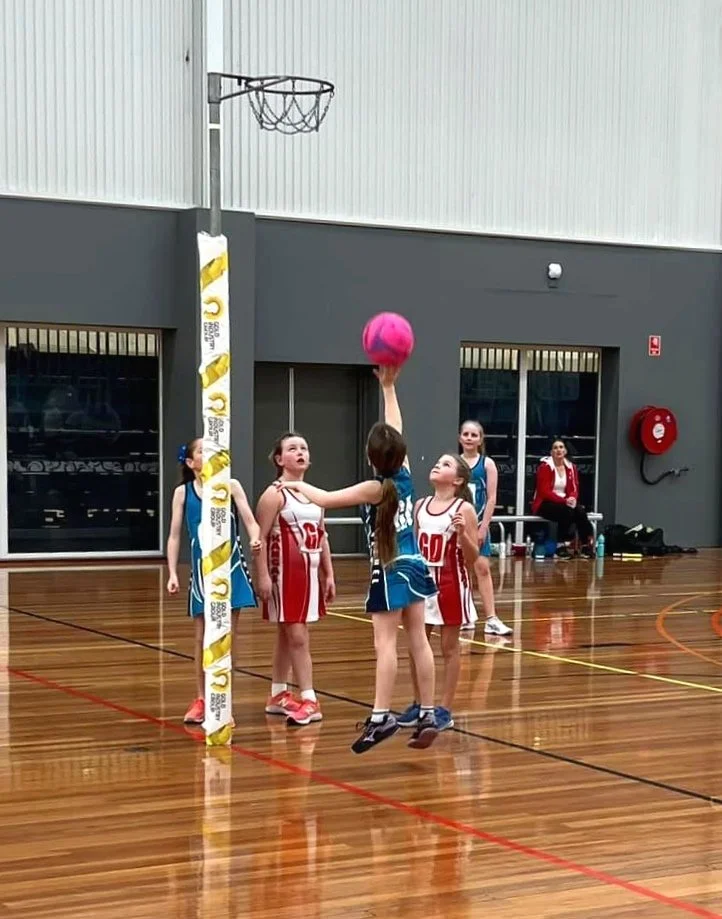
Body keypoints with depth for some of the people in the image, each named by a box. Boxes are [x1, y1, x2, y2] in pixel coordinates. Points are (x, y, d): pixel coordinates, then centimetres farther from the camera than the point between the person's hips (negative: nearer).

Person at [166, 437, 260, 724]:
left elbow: (250, 521, -5)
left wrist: (255, 540, -27)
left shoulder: (231, 486, 0)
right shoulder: (183, 493, 2)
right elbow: (174, 536, 4)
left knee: (227, 638, 3)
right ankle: (201, 700, 21)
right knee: (203, 639, 7)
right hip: (202, 570, 1)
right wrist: (172, 573, -5)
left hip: (231, 569, 0)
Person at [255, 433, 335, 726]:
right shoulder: (274, 494, -10)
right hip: (286, 572, -7)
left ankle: (278, 696, 22)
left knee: (287, 636, 14)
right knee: (297, 637, -7)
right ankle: (309, 700, -6)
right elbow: (261, 537, -13)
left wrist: (329, 575, 12)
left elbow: (321, 537, 15)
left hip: (310, 572, 7)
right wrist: (263, 576, -20)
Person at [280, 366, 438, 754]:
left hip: (390, 571, -6)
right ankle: (427, 715, 9)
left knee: (385, 642, -9)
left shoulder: (374, 489, -15)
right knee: (418, 640, 6)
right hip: (415, 566, 6)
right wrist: (389, 388, 17)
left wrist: (298, 485, 4)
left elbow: (325, 499, -13)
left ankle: (381, 716, -15)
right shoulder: (405, 474, 0)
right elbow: (395, 430, 11)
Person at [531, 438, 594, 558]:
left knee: (580, 511, -25)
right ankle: (561, 547, -25)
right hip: (545, 503, -5)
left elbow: (574, 489, 7)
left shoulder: (571, 468, 8)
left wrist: (572, 498, -18)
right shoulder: (545, 467, -10)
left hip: (565, 503, 5)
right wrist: (564, 500, -25)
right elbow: (545, 492, -16)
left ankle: (586, 546, -18)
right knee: (566, 511, -34)